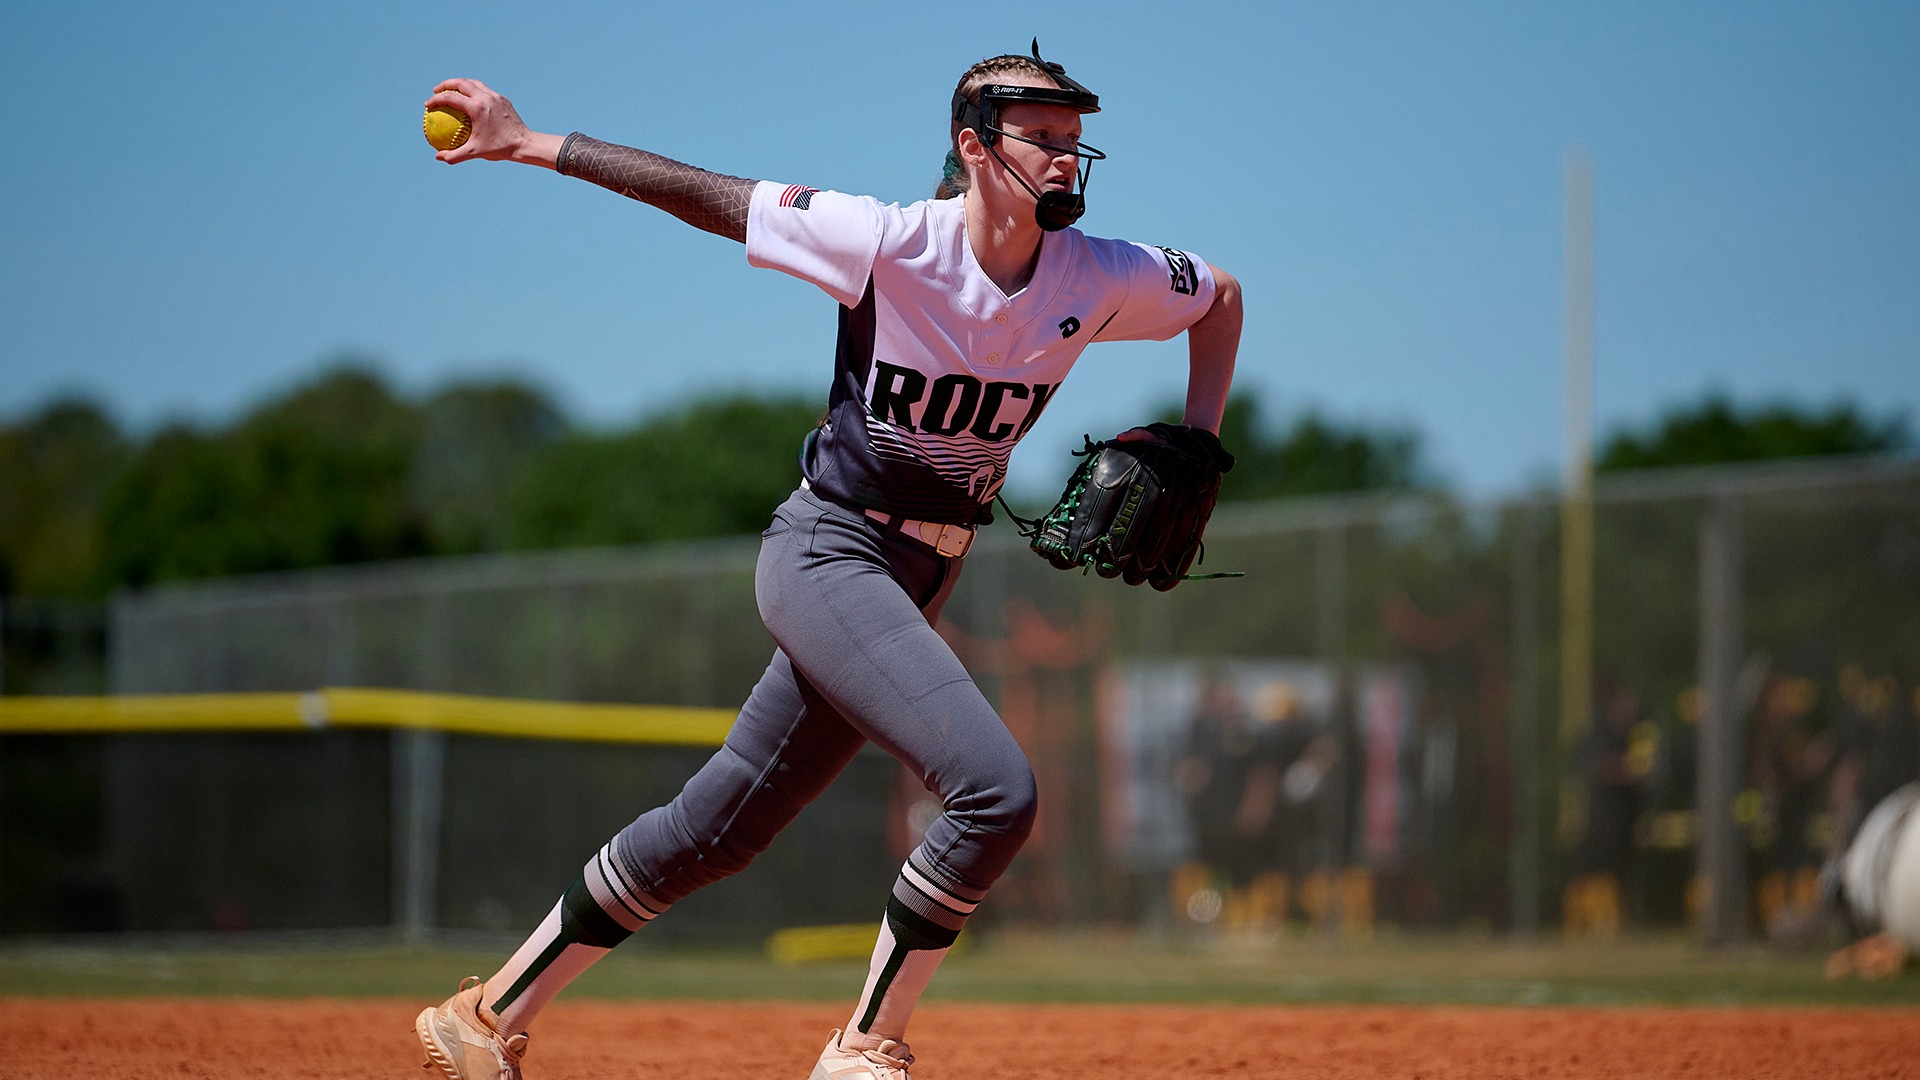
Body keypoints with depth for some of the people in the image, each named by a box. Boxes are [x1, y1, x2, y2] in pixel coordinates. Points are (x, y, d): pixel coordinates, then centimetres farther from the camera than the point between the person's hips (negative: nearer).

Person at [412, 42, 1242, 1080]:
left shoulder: (1101, 278, -3)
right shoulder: (892, 243, -17)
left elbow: (1222, 296, 16)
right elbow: (713, 197, -9)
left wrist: (1196, 450, 5)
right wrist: (531, 144, -7)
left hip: (916, 584, 6)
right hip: (826, 553, -6)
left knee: (719, 823, 10)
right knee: (996, 787, -24)